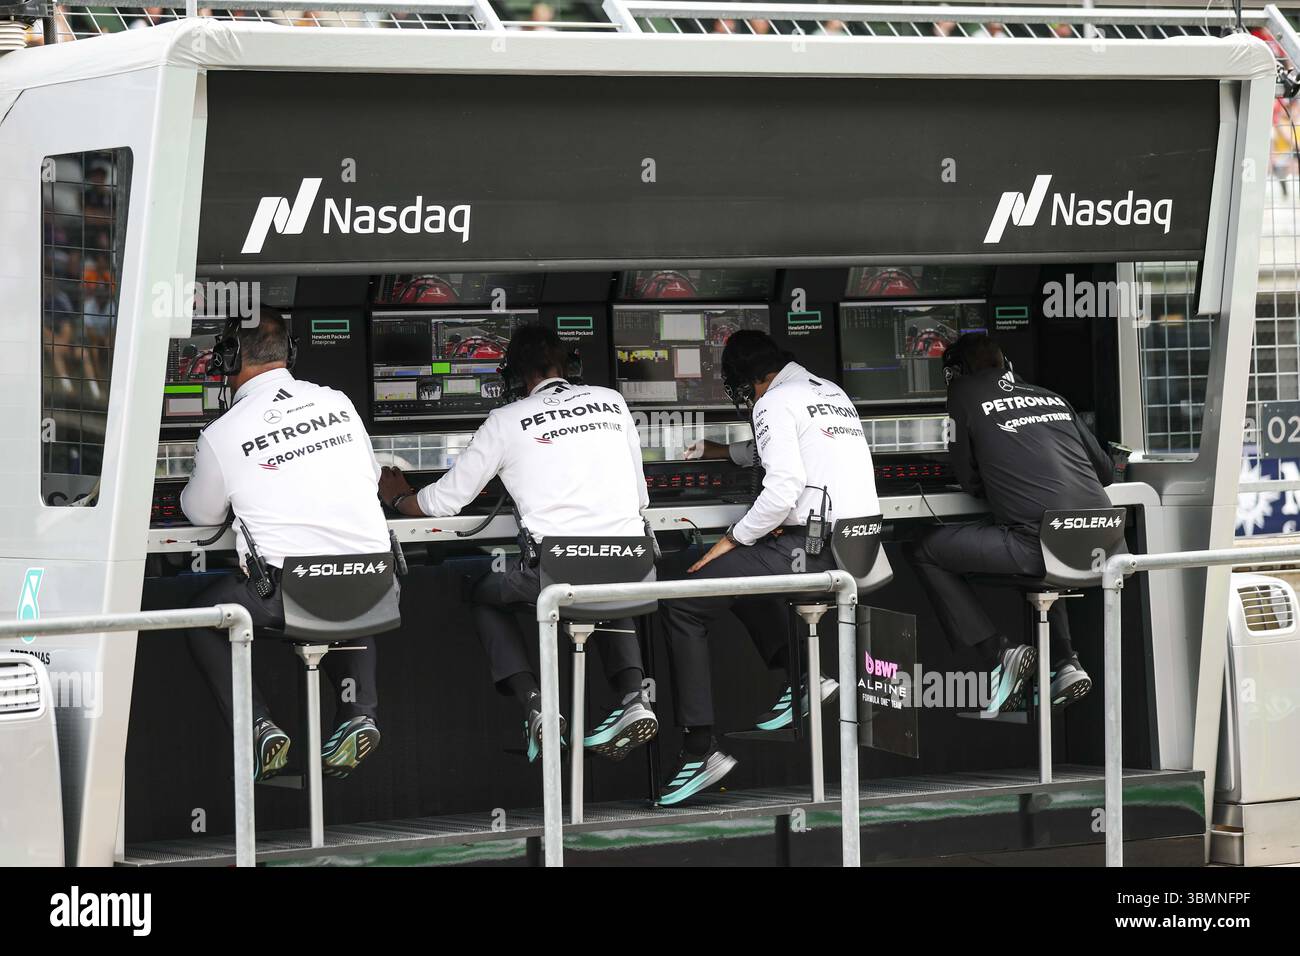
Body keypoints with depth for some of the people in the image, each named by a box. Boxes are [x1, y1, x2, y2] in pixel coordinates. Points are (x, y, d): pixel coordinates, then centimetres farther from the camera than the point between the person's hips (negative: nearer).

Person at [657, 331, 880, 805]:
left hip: (811, 548, -9)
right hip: (858, 547, 9)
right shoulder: (832, 393, 22)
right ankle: (802, 678, 20)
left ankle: (700, 748, -12)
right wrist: (727, 452, 55)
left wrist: (733, 539, -7)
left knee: (682, 605, -5)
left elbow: (784, 487, -18)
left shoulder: (775, 402, -5)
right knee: (743, 575, 34)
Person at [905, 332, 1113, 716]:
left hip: (1040, 541, -6)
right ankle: (1065, 661, 23)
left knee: (924, 551, 11)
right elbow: (1105, 470, 26)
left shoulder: (964, 395, 8)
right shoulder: (1052, 397, 22)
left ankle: (997, 653, 3)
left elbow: (970, 483, 12)